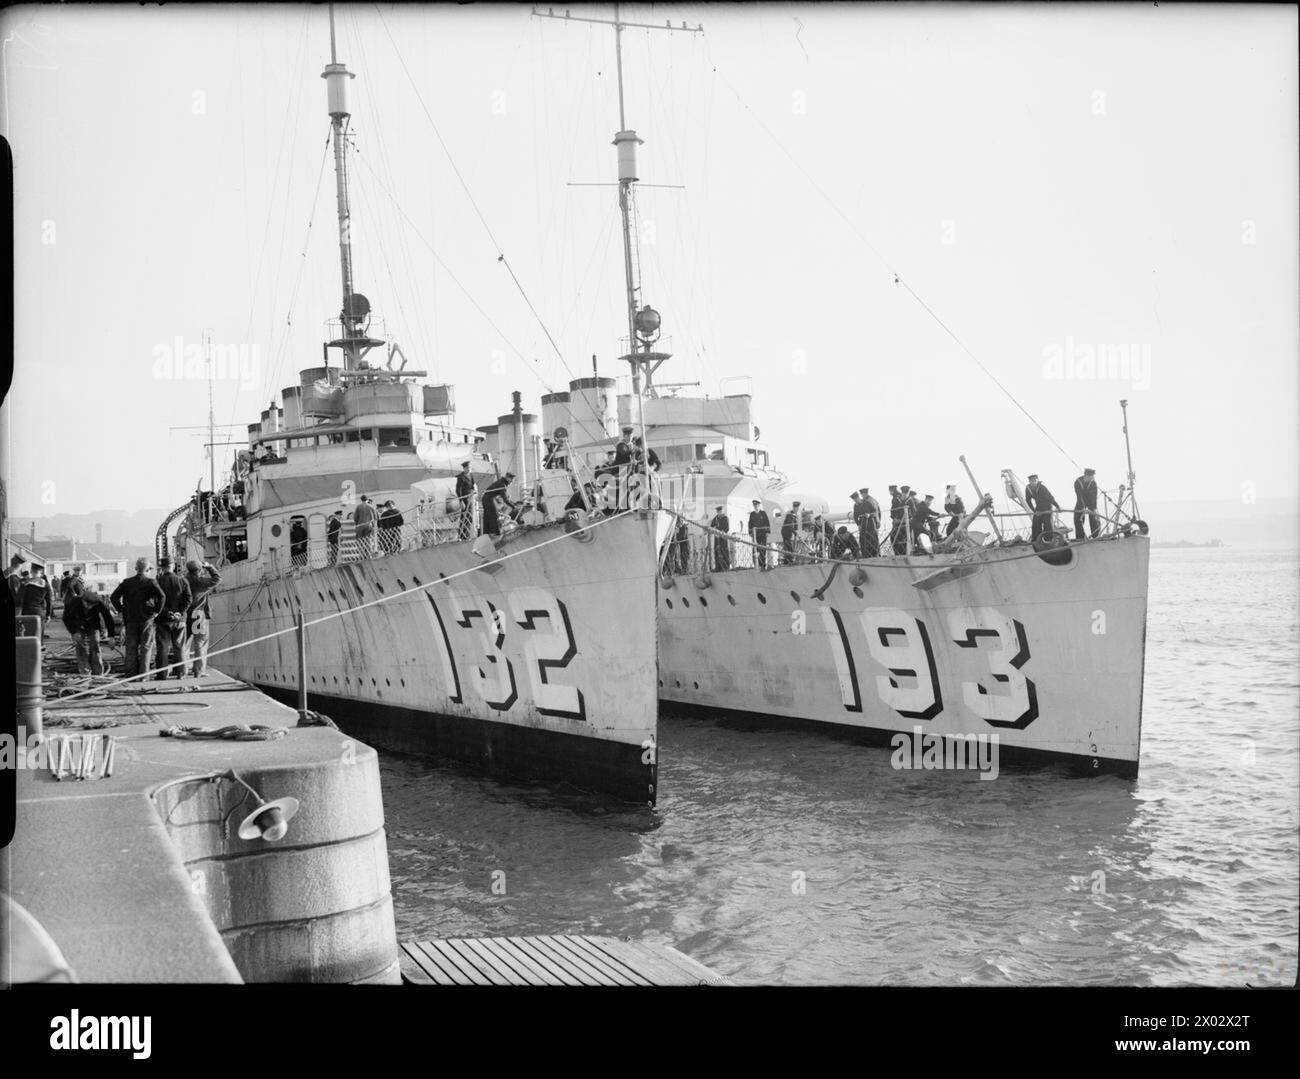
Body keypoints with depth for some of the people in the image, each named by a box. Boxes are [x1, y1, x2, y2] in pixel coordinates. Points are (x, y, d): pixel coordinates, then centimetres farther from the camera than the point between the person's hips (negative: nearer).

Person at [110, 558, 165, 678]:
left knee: (131, 648, 7)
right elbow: (161, 596, -19)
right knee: (146, 647, 4)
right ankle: (143, 674, 1)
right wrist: (156, 611, -7)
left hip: (130, 619, 2)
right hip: (146, 619, -2)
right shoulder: (150, 582, -5)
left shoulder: (127, 582, 4)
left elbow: (113, 597, -1)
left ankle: (130, 674, 7)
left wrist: (121, 610, 7)